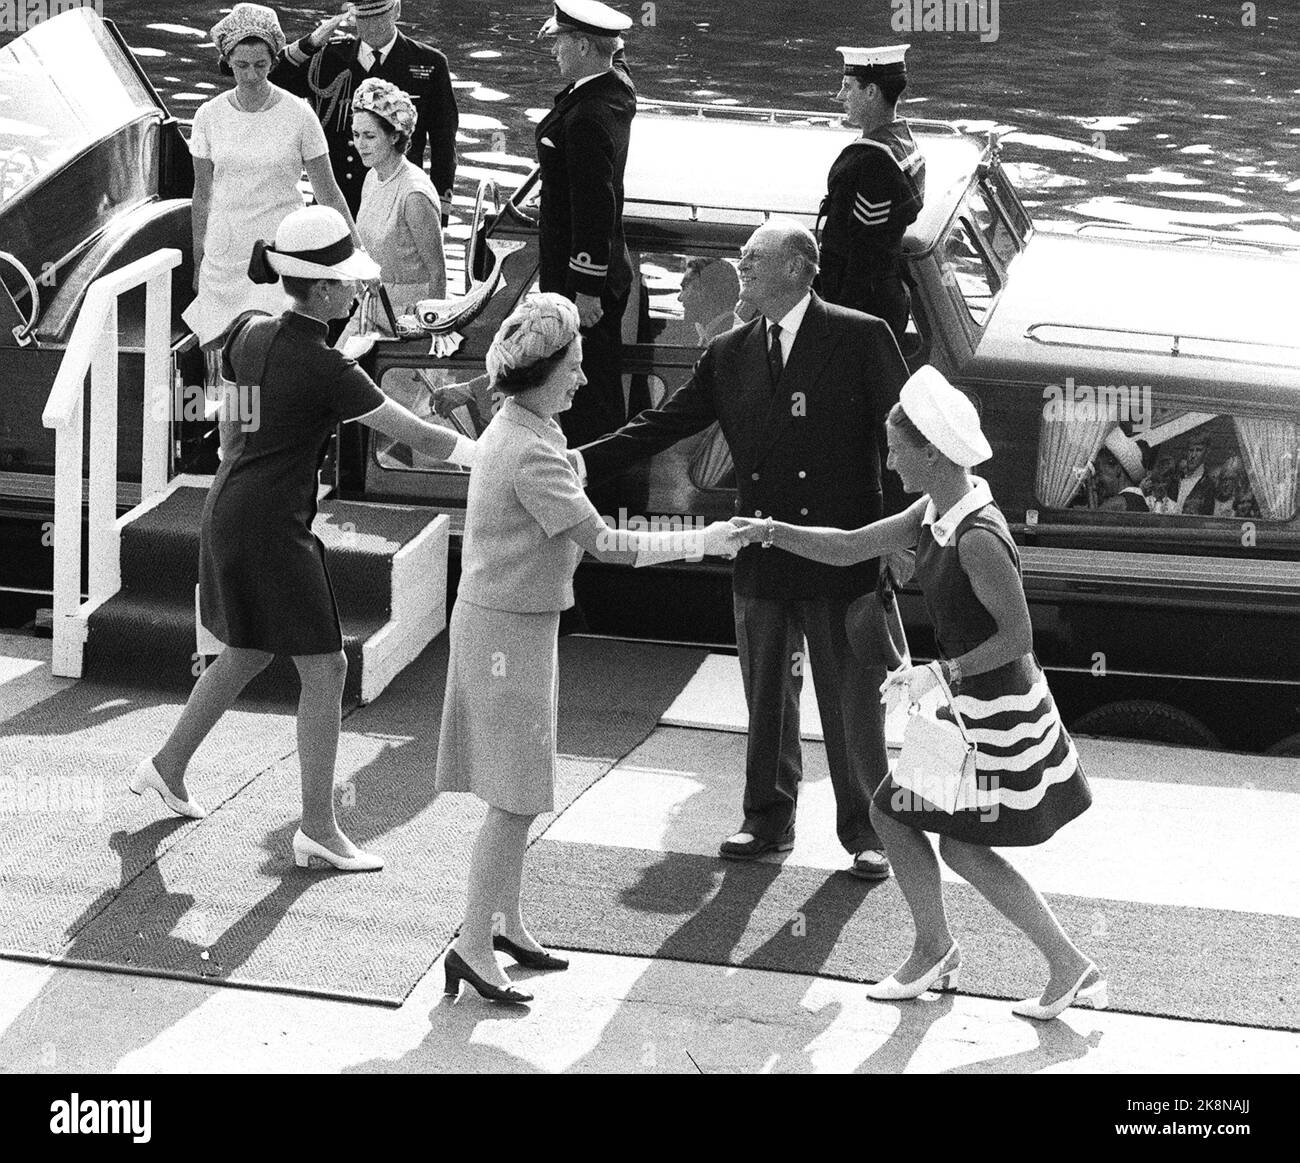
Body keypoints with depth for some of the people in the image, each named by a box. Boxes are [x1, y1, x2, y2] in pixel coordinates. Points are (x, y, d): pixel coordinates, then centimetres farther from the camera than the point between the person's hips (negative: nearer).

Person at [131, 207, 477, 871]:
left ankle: (167, 768, 36)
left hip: (228, 512, 9)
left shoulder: (248, 334, 1)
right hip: (272, 526, -9)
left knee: (247, 655, 25)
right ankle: (318, 829, 2)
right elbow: (416, 435, -15)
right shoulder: (326, 370, -21)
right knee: (325, 670, -1)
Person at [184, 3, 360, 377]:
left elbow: (327, 192, 2)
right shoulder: (210, 116, 1)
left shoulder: (298, 115, -6)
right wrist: (198, 262, 15)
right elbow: (203, 194, 11)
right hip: (225, 255, 3)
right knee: (219, 352, 0)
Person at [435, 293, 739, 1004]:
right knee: (513, 799, -5)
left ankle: (506, 924, 26)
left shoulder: (512, 431, 8)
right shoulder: (533, 453, -23)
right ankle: (474, 947, 0)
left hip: (499, 619, 10)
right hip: (507, 630, -10)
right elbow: (605, 545, -23)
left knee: (513, 793, 17)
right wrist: (699, 542, -16)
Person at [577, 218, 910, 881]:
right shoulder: (729, 356, 7)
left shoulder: (860, 340, -6)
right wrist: (581, 461, -9)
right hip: (762, 560, 4)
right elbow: (662, 425, 4)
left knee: (854, 701, 5)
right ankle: (768, 819, 32)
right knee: (766, 699, 15)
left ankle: (865, 832, 21)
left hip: (844, 554, -4)